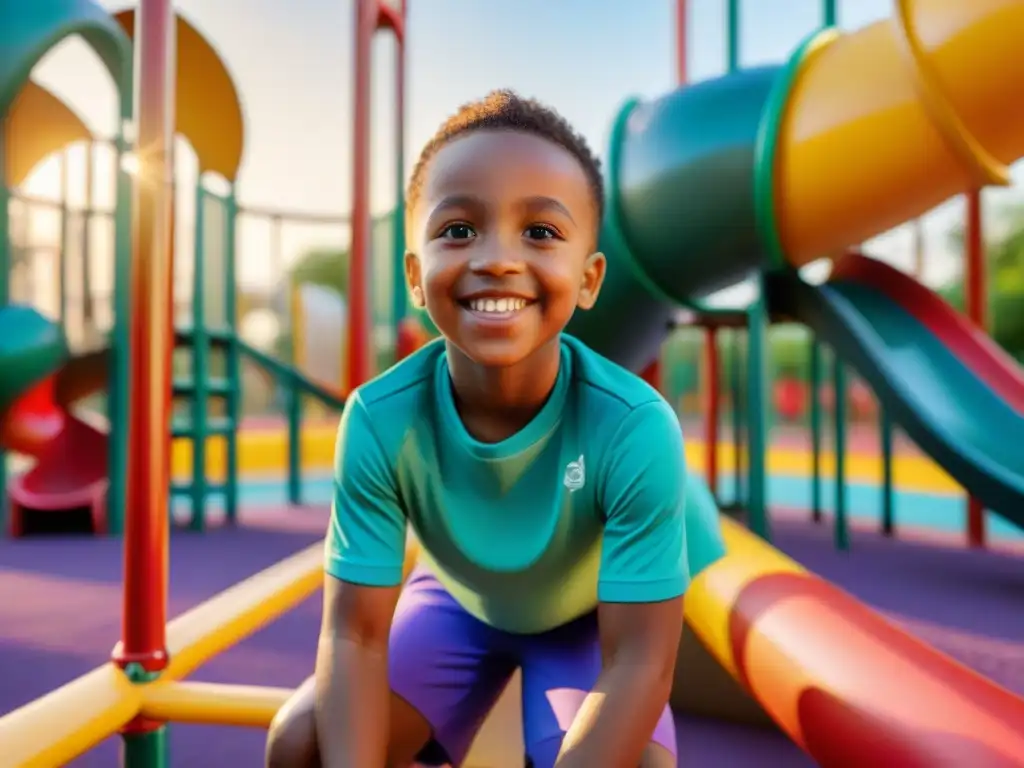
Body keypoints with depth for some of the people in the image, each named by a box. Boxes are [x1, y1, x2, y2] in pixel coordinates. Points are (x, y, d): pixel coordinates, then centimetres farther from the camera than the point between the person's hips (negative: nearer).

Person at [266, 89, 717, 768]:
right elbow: (355, 635, -24)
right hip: (459, 600, 2)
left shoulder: (635, 429, -37)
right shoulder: (381, 421, -31)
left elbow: (639, 662, -31)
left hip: (590, 615, -1)